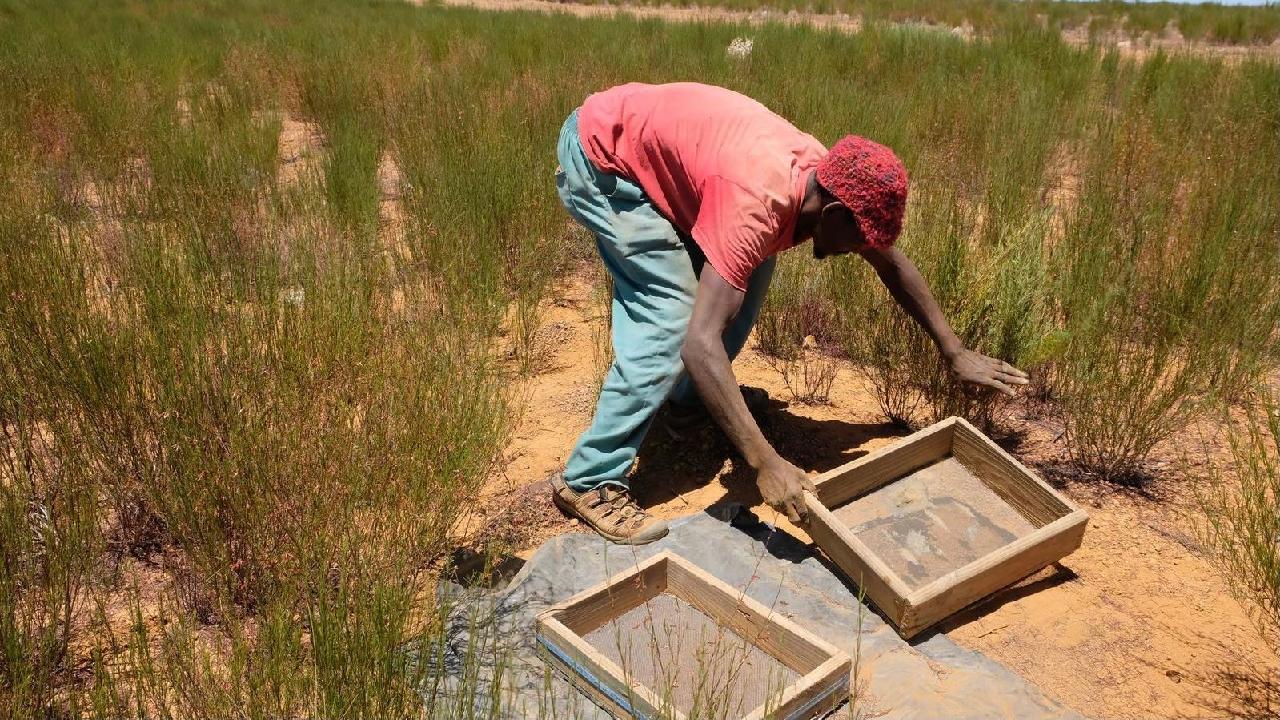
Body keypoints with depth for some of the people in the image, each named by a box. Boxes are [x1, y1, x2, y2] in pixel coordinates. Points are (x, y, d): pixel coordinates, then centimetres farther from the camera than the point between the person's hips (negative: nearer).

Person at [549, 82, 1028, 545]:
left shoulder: (829, 178, -8)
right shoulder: (757, 206, -35)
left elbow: (893, 265, 8)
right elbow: (701, 344, -41)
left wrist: (956, 355, 9)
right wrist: (766, 464, -40)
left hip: (646, 138, 9)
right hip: (599, 154, -9)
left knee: (751, 265, 9)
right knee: (671, 314, -19)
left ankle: (690, 397, 22)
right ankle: (588, 482, -12)